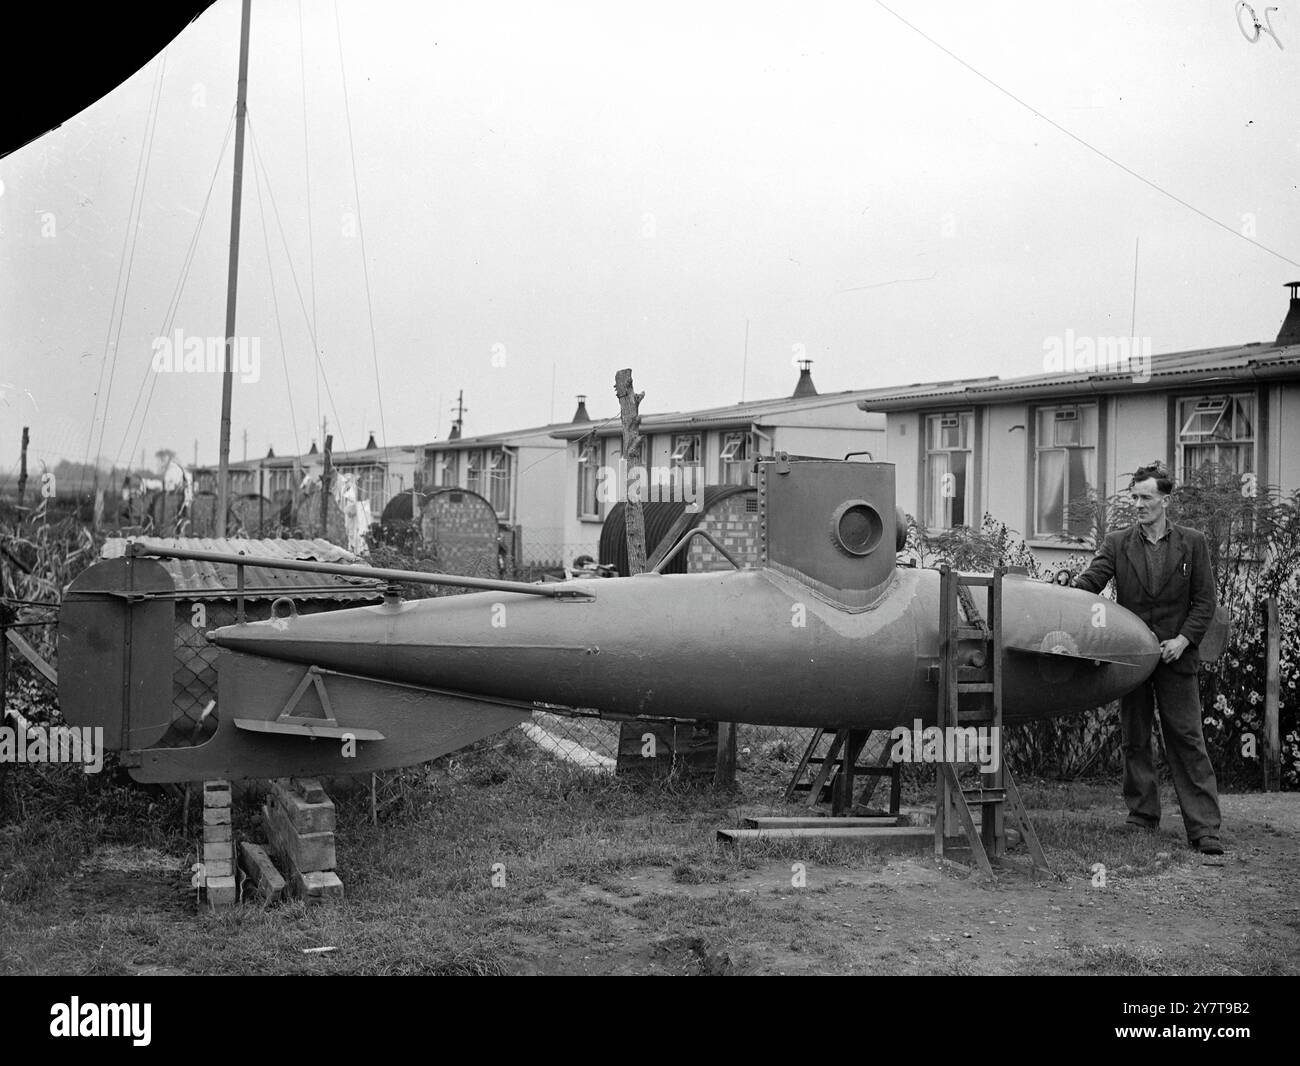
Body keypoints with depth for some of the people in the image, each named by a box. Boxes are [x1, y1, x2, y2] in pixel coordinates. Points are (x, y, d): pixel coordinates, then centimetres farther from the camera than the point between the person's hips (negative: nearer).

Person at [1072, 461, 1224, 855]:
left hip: (1175, 657, -2)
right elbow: (1089, 580, -6)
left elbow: (1204, 602, 4)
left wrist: (1183, 639, -9)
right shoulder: (1117, 543, 6)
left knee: (1187, 741, -3)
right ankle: (1143, 818, 20)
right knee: (1135, 741, 8)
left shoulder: (1192, 544, 4)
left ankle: (1204, 830, -2)